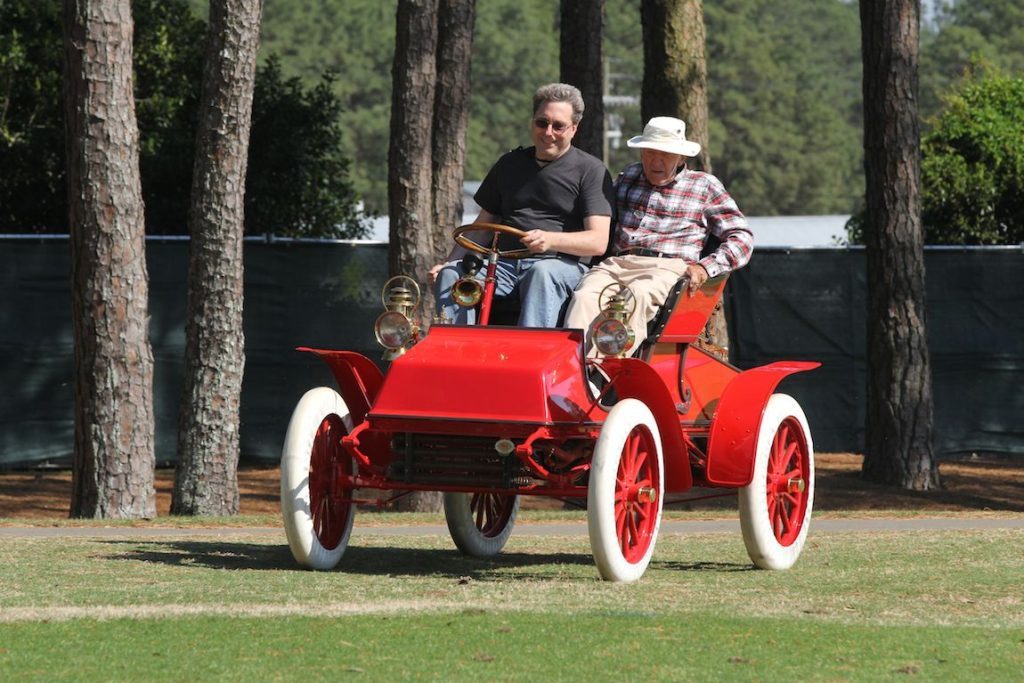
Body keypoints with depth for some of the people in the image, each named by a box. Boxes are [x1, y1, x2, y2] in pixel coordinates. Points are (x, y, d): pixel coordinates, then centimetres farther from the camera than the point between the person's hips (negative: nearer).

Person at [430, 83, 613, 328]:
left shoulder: (590, 170, 6)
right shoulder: (509, 164, 23)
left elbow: (598, 242, -5)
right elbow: (483, 225, 26)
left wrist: (550, 240, -24)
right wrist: (449, 263, 8)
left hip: (561, 265, -4)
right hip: (504, 264, 4)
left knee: (543, 273, -39)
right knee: (451, 275, -23)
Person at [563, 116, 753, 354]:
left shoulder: (704, 186, 18)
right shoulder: (627, 178, 29)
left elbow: (742, 237, 13)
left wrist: (705, 268, -5)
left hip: (669, 268, -3)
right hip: (617, 263, 3)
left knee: (635, 296, -40)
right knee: (585, 296, -33)